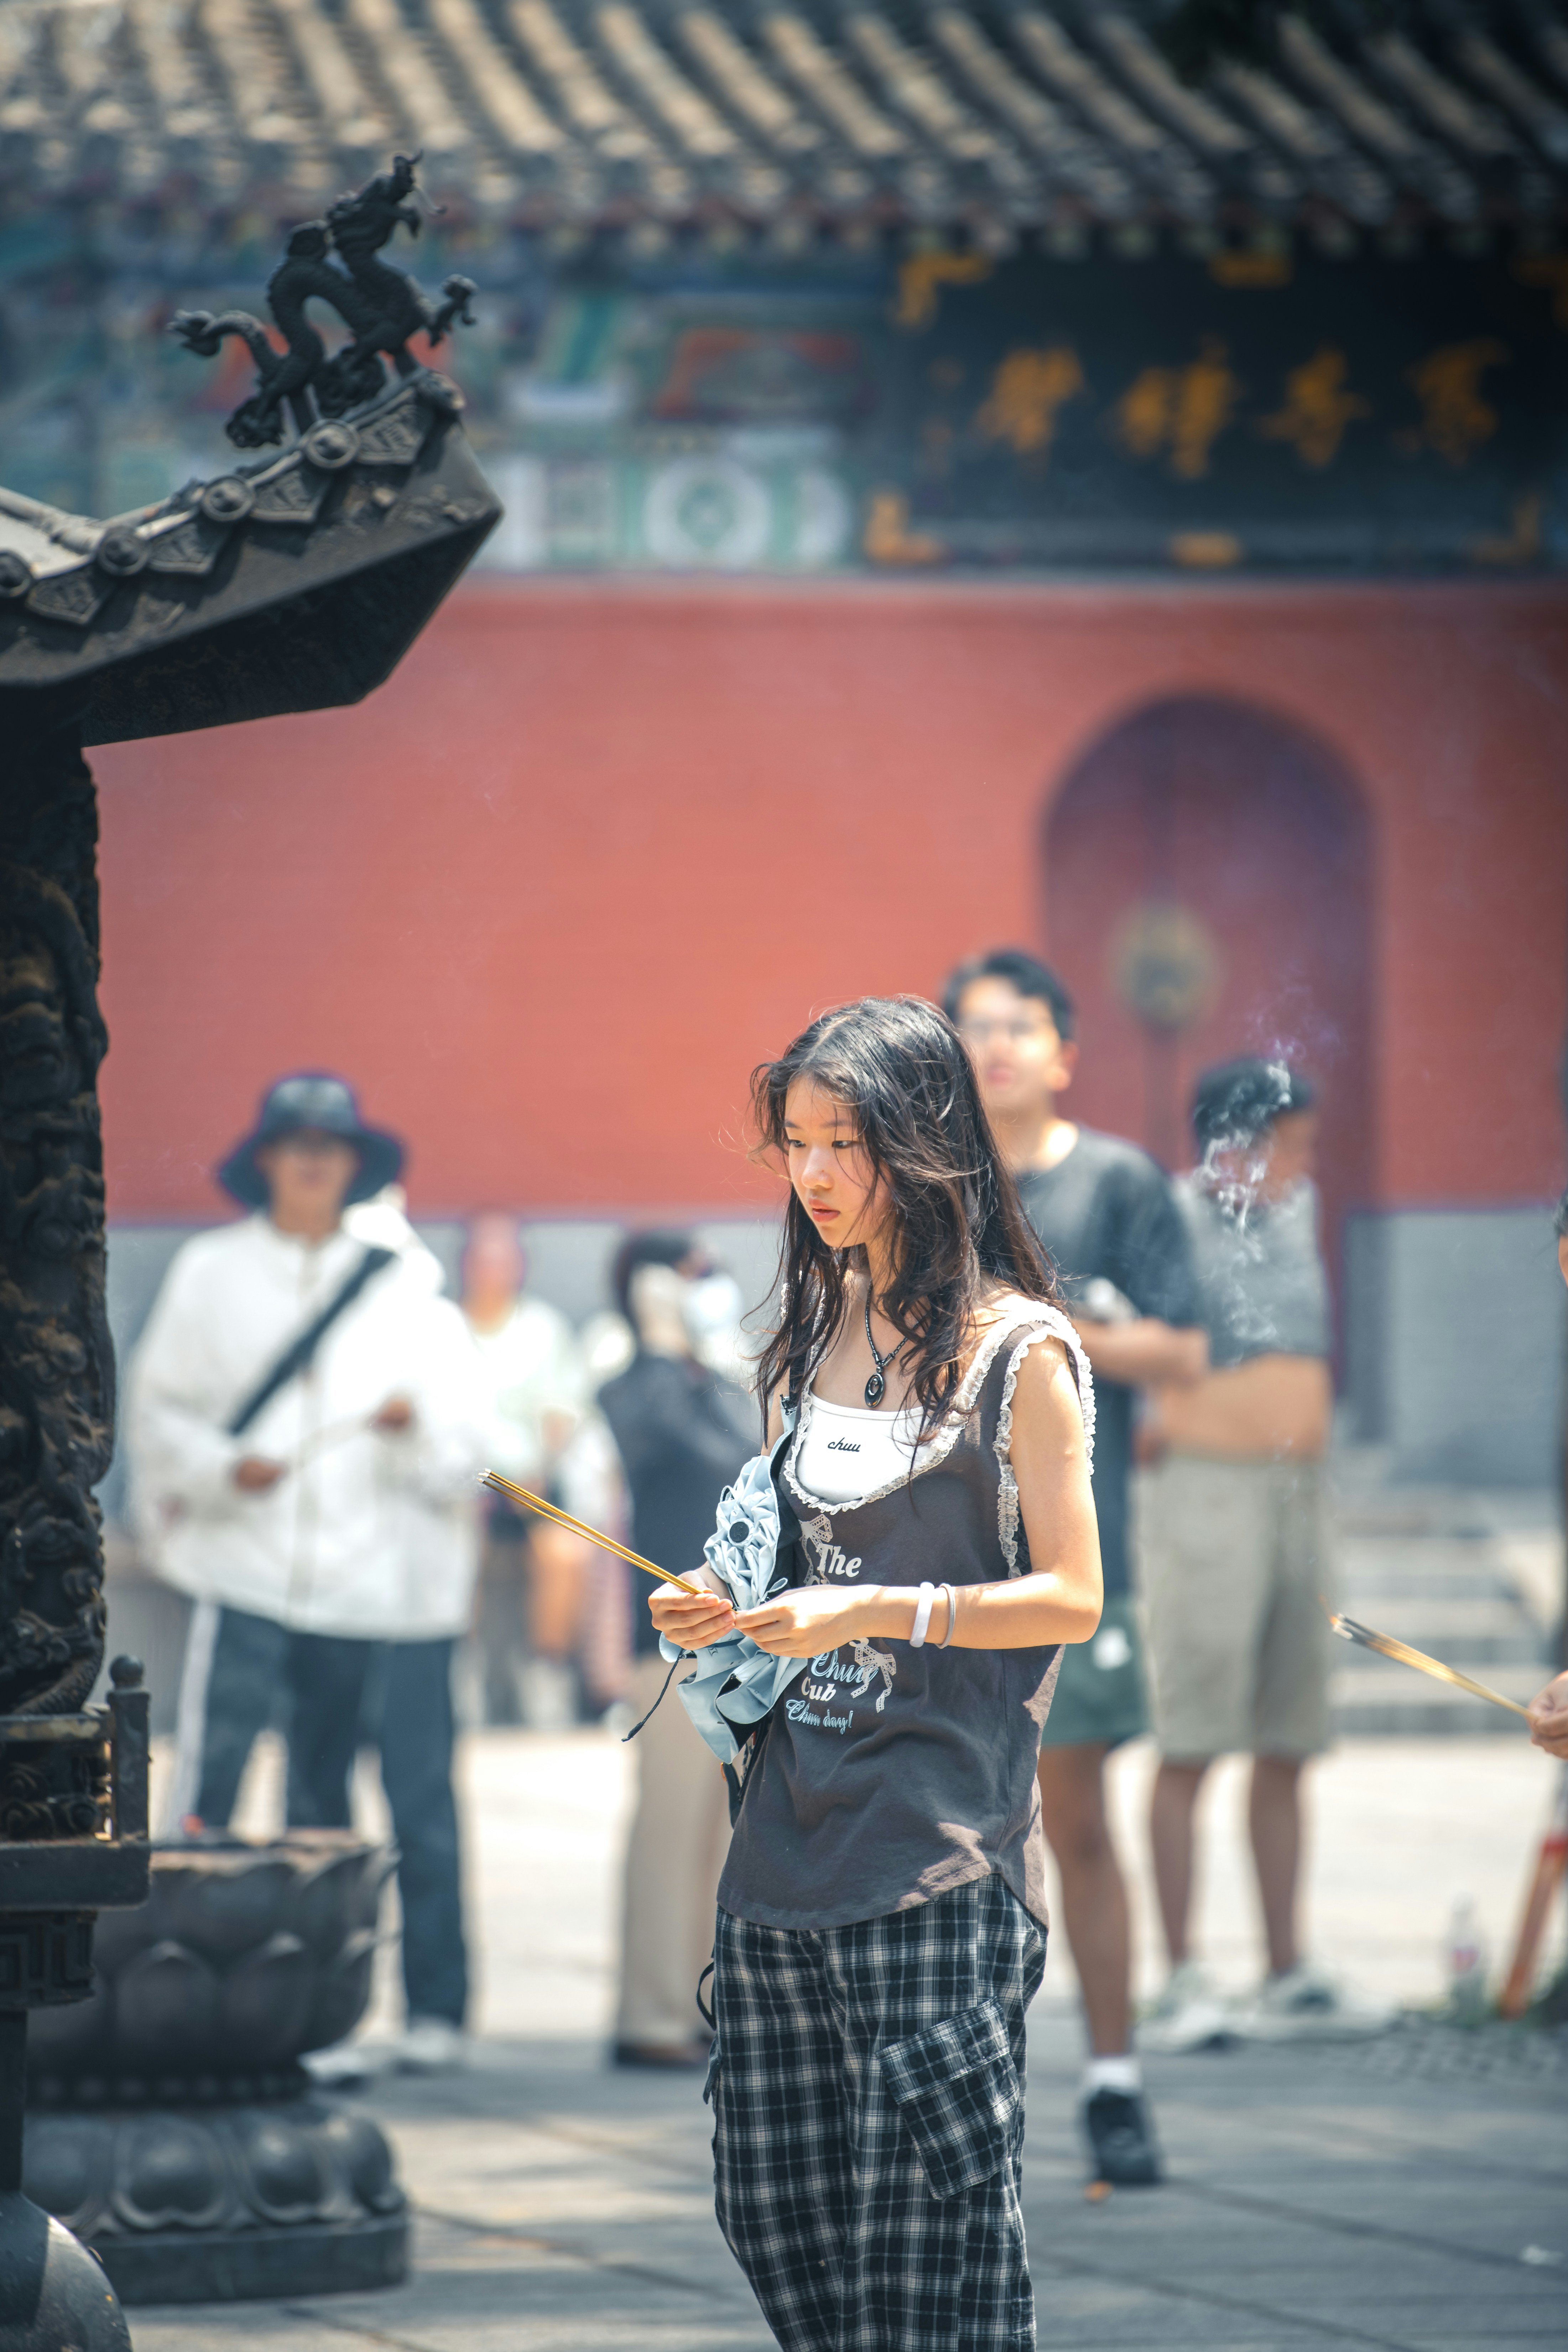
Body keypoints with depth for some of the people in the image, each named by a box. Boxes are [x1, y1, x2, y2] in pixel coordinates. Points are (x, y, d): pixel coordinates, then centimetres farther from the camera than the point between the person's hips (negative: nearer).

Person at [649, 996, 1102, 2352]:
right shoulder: (816, 1339, 15)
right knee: (774, 2216, 5)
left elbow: (1071, 1598, -8)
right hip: (788, 1832, 7)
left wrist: (876, 1613, -17)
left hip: (939, 1843, -7)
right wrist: (732, 1613, 6)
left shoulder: (1019, 1350, -5)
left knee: (929, 2224, -7)